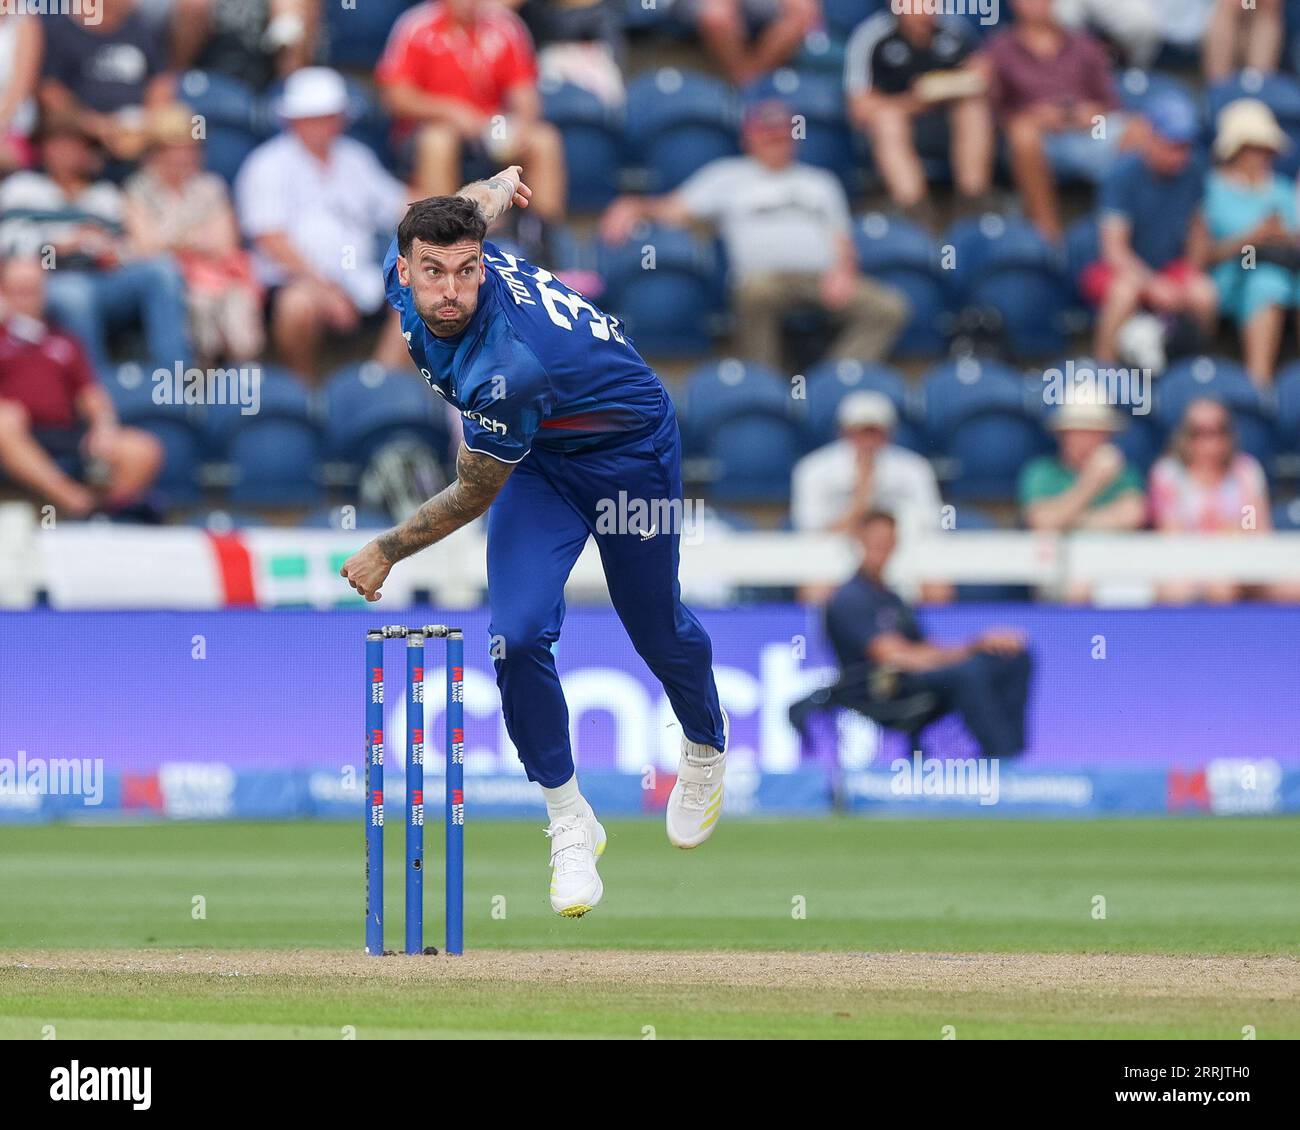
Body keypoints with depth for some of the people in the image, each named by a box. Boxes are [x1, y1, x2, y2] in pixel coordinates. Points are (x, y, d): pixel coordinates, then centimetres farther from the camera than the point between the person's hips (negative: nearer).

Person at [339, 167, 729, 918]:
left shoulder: (508, 366, -43)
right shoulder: (407, 266, -24)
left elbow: (474, 496, -26)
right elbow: (475, 203, 2)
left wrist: (387, 552, -13)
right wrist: (497, 187, 26)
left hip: (631, 447, -6)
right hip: (540, 457, 6)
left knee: (657, 630, 14)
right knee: (518, 636, -12)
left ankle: (707, 750, 48)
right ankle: (572, 827, 3)